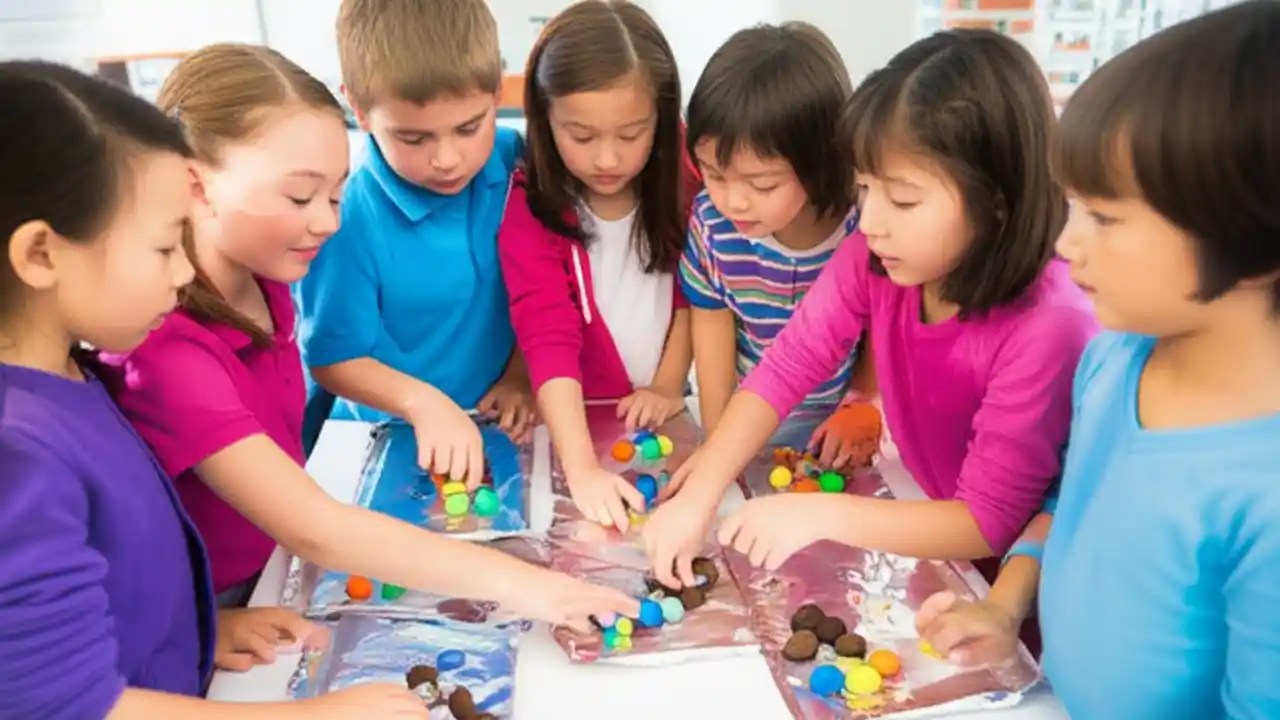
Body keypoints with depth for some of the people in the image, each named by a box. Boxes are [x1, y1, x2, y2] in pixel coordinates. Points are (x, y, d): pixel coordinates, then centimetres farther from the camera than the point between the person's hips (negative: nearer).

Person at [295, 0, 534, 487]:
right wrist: (422, 402, -23)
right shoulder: (346, 218, -18)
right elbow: (332, 358, -10)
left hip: (502, 425, 2)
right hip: (396, 437, -2)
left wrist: (521, 376, -2)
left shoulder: (519, 165, -8)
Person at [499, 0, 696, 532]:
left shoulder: (680, 186, -5)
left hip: (659, 420, 2)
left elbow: (692, 293, 6)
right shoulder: (529, 210, -17)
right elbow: (548, 337, -26)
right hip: (576, 422, -2)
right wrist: (582, 468, -35)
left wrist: (669, 386, -4)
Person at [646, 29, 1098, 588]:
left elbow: (989, 524, -24)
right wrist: (696, 499, -25)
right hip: (917, 513, 4)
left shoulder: (1047, 324, -28)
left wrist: (820, 516, -30)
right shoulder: (872, 260, -15)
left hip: (1013, 565, -3)